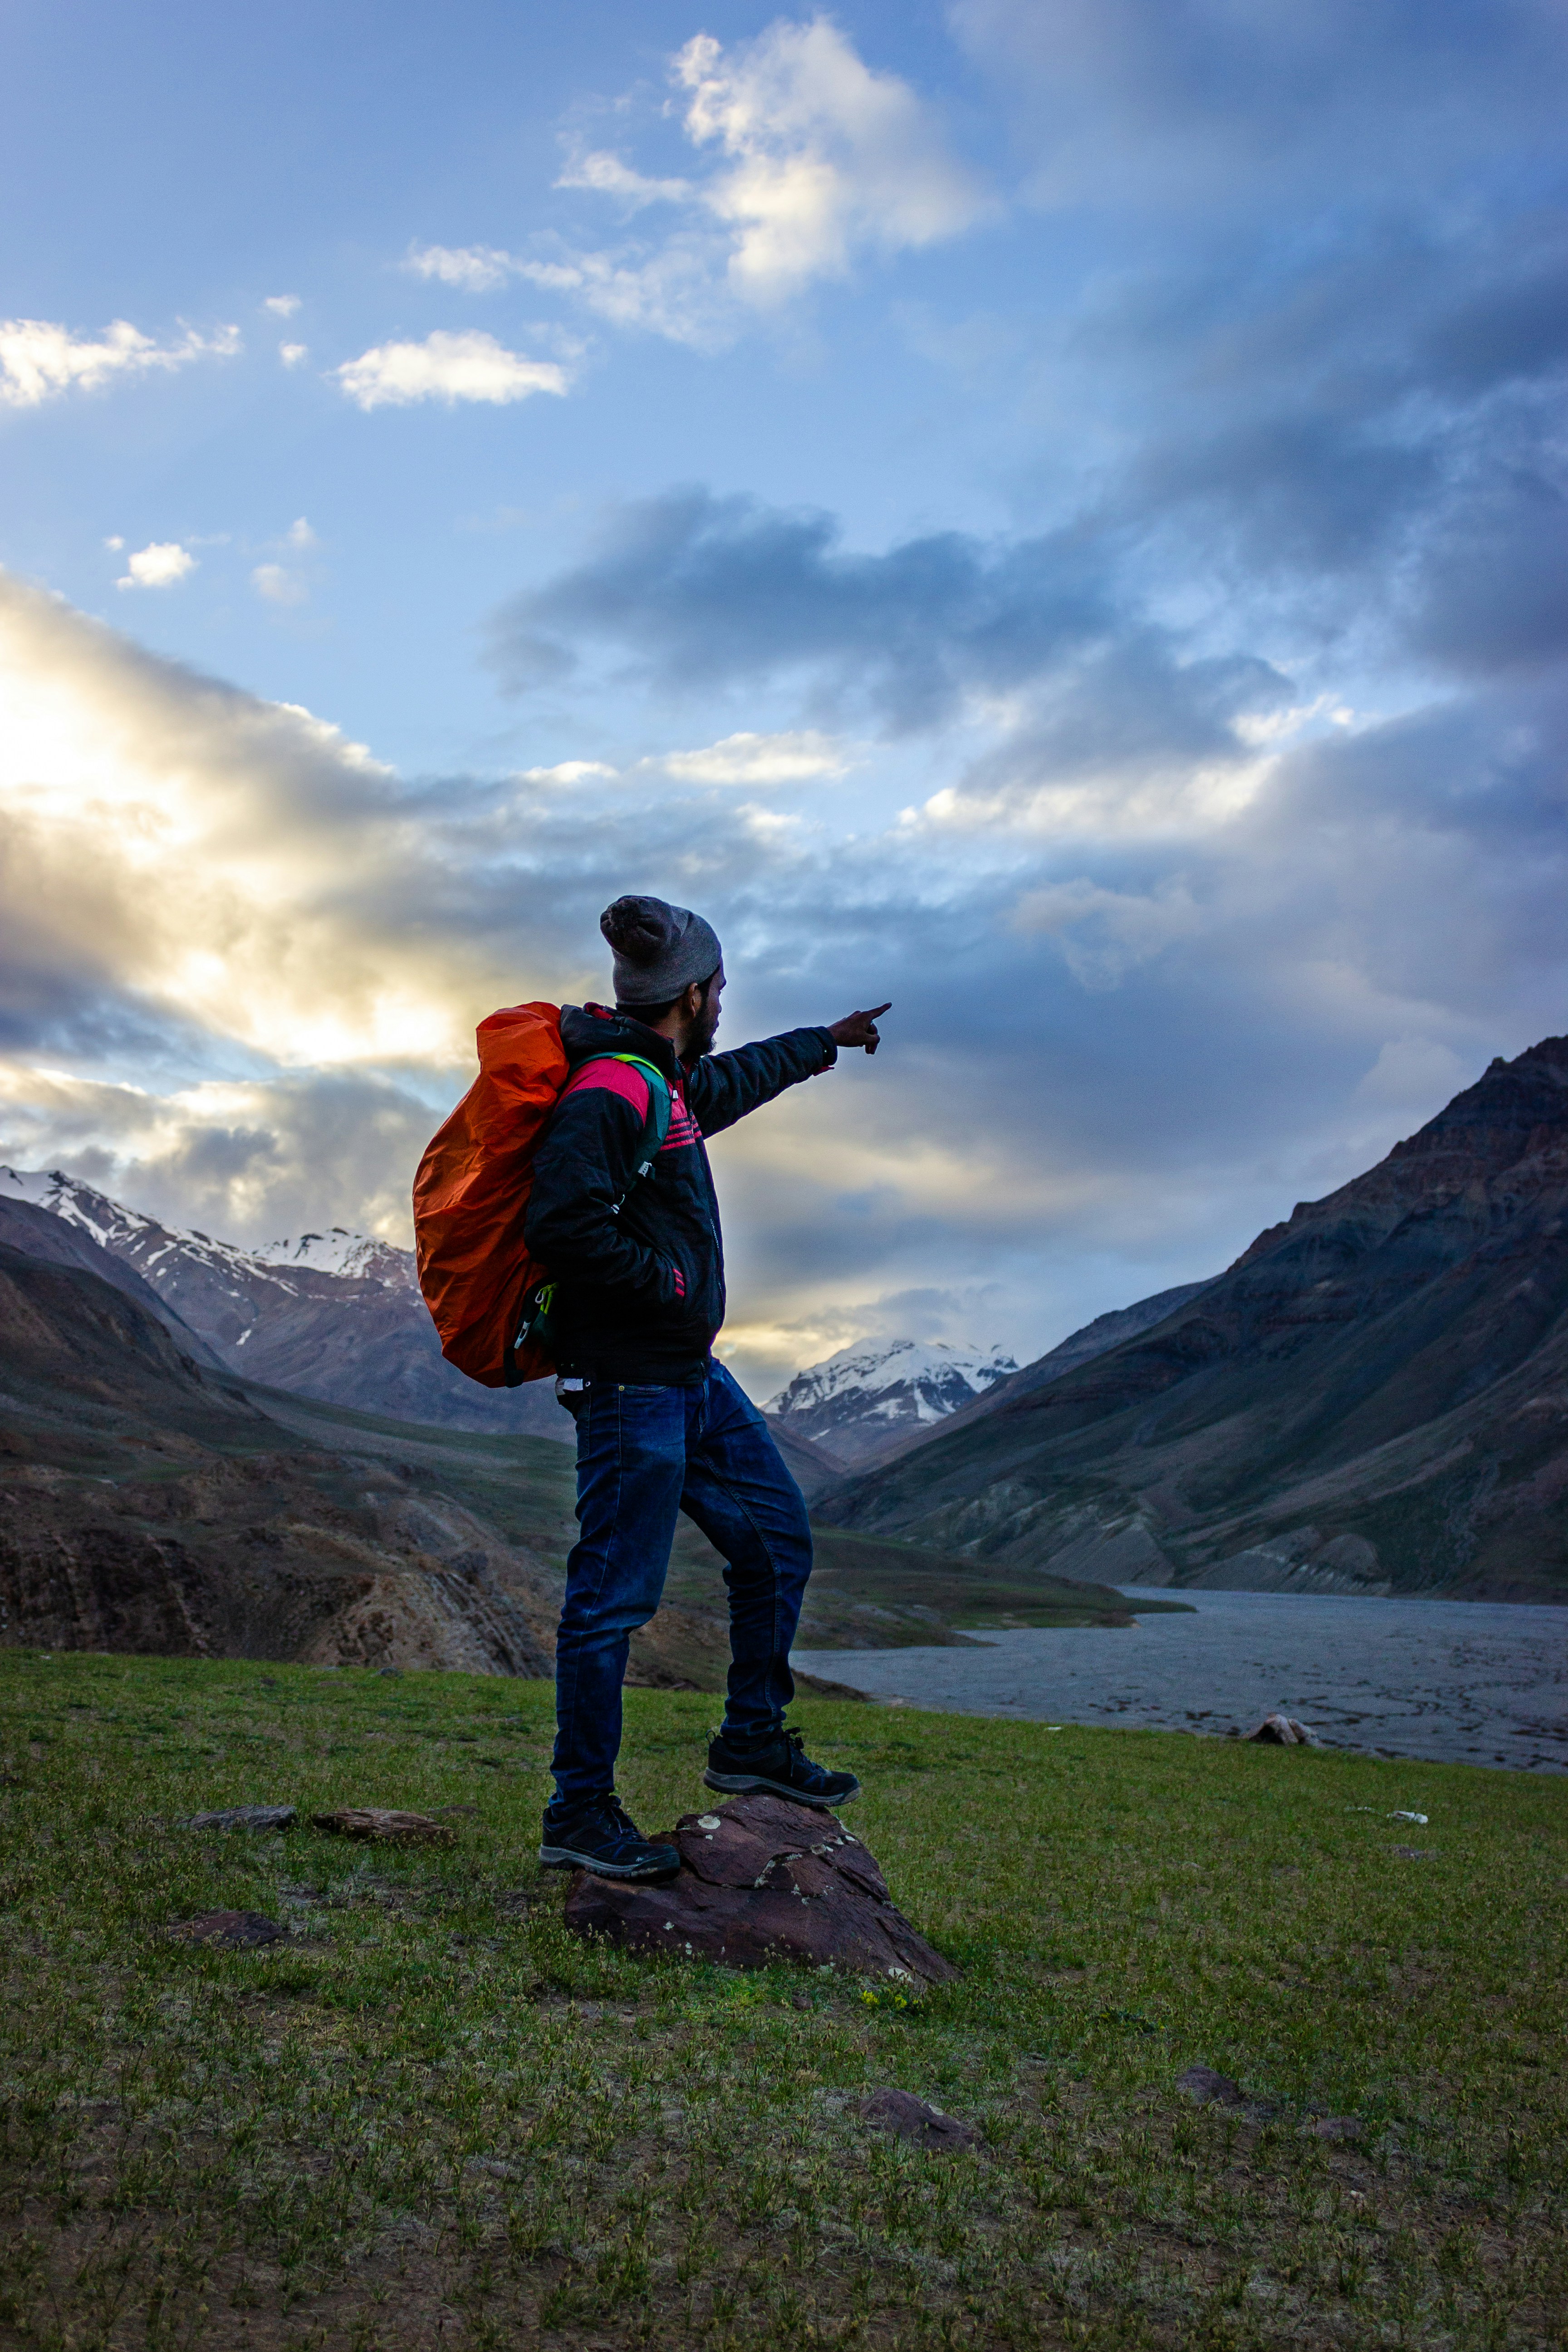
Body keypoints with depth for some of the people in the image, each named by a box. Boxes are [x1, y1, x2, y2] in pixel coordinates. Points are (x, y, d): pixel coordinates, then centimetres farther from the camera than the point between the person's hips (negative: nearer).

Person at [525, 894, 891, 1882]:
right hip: (630, 1383, -10)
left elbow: (739, 1077, 37)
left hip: (691, 1375, 10)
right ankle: (581, 1814, 9)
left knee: (779, 1537, 14)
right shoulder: (610, 1092, -17)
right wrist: (668, 1282, -16)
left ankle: (753, 1740, 26)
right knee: (616, 1595, -3)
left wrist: (827, 1041, 50)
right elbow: (566, 1226, -27)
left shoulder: (670, 1082, 15)